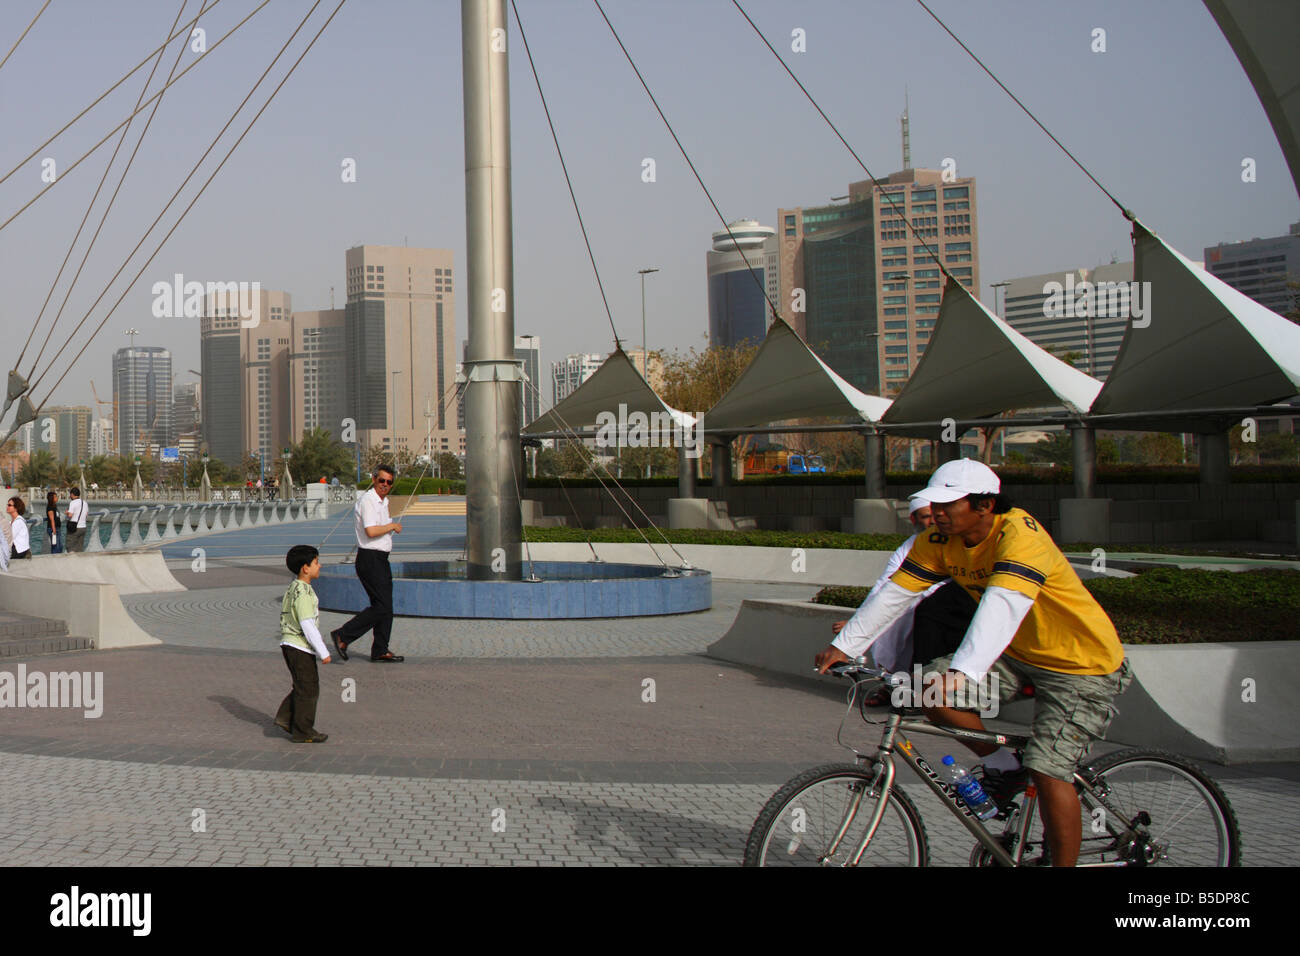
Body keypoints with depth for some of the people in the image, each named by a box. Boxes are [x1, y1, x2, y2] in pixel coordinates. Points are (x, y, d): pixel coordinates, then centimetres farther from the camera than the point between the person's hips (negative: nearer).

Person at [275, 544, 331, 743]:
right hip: (300, 647, -10)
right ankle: (303, 731, 7)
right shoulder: (303, 593, -21)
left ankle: (285, 718, 16)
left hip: (290, 644, 10)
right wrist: (323, 652, -17)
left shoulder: (293, 587, 11)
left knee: (302, 687, 19)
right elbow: (308, 626, -22)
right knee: (308, 689, 0)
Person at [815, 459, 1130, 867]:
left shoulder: (1020, 534, -29)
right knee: (932, 691, -11)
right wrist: (844, 645, -11)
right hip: (1018, 655, 7)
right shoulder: (939, 542, -7)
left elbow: (1003, 606, -44)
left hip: (1082, 666, -7)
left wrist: (962, 672, -56)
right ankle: (1002, 768, 10)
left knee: (1047, 772, -19)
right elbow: (894, 593, -4)